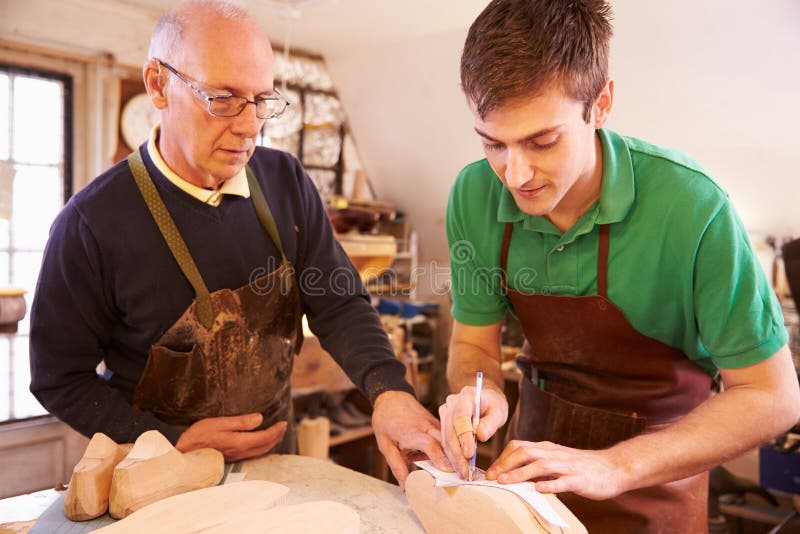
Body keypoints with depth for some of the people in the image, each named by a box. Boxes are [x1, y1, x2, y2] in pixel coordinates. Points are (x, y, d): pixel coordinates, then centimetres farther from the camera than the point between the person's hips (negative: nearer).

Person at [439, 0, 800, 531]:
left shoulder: (690, 206, -30)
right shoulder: (476, 194, -18)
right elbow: (474, 342, -6)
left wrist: (614, 467, -31)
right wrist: (479, 394, -27)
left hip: (656, 463, -3)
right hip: (540, 427, 4)